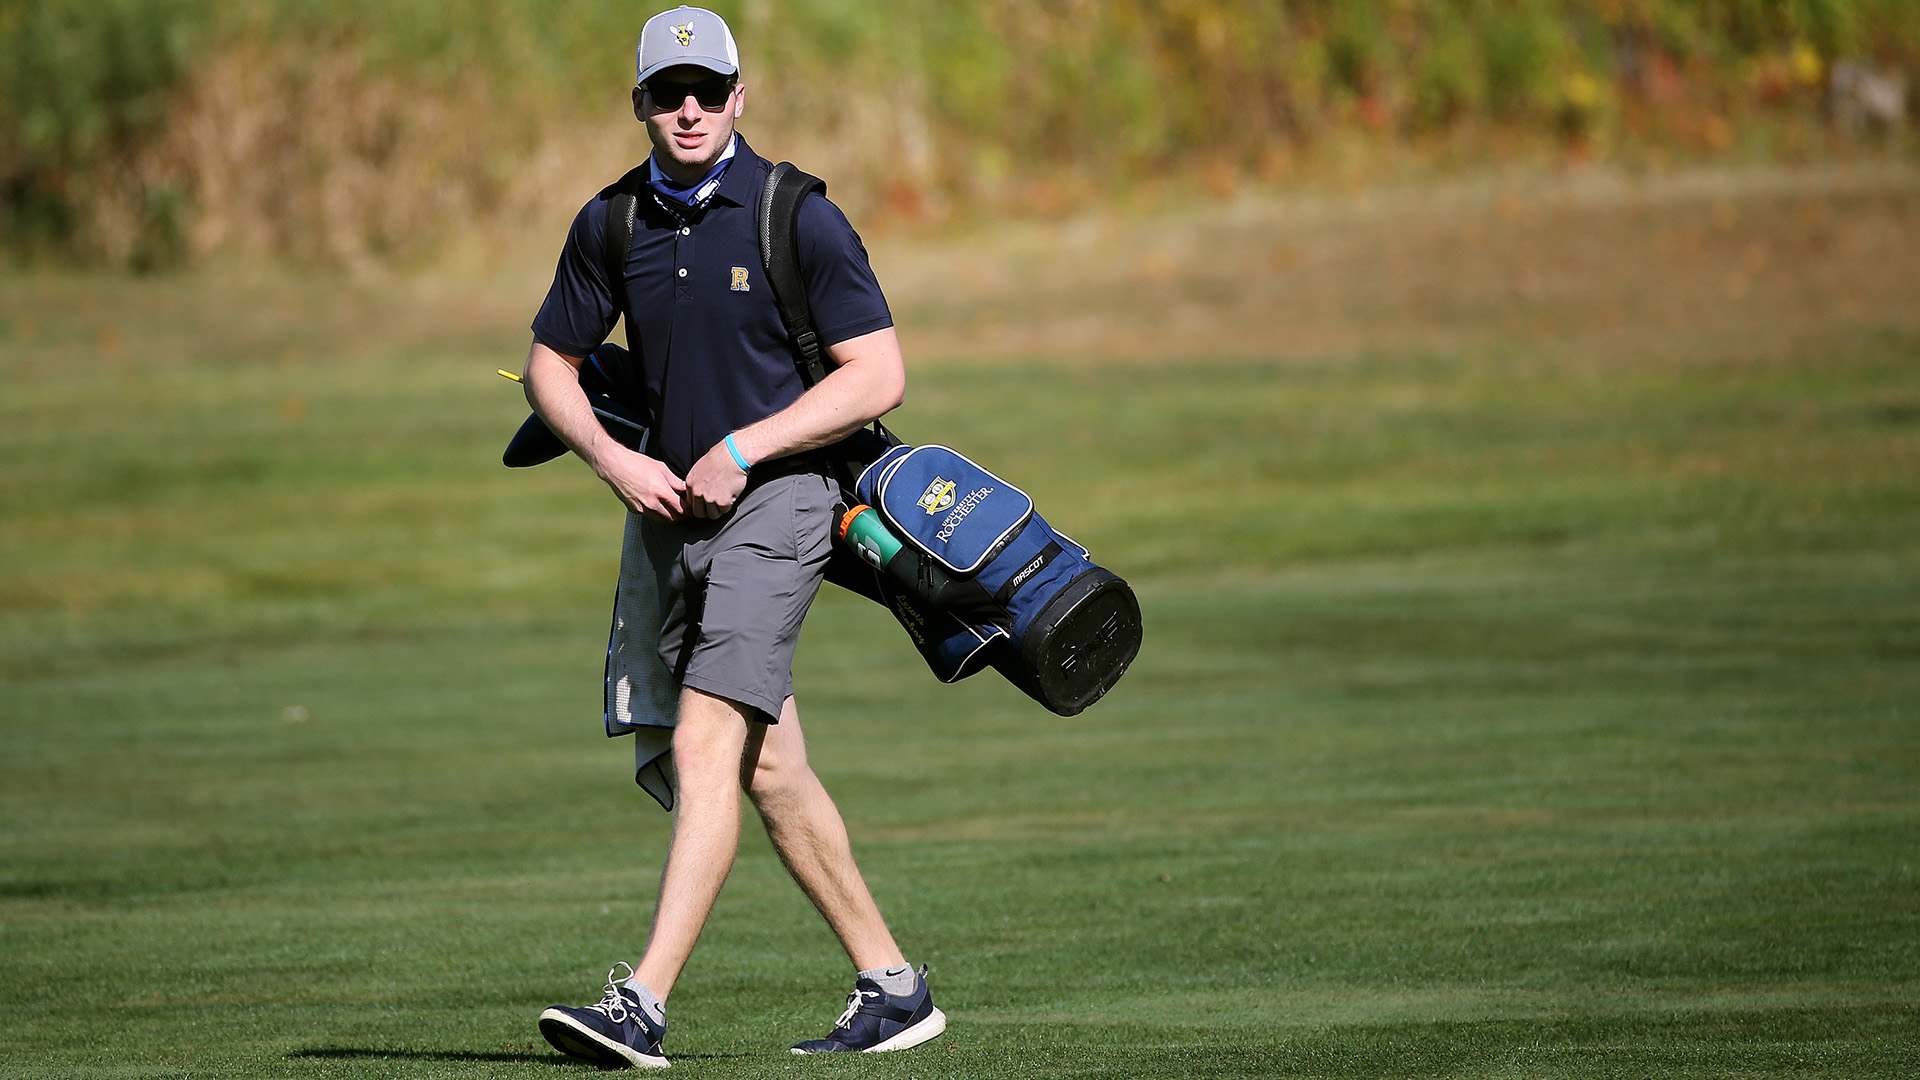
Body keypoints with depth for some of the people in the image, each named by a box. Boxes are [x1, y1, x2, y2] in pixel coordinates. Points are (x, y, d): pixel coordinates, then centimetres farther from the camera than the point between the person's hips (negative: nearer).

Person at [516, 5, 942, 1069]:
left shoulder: (796, 217, -8)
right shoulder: (612, 224, 6)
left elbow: (879, 375, -9)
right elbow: (550, 363, 15)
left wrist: (743, 449, -15)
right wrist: (613, 458, -3)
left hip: (773, 500, -6)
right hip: (665, 507, 6)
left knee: (705, 748, -19)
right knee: (767, 767, 10)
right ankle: (891, 985, 21)